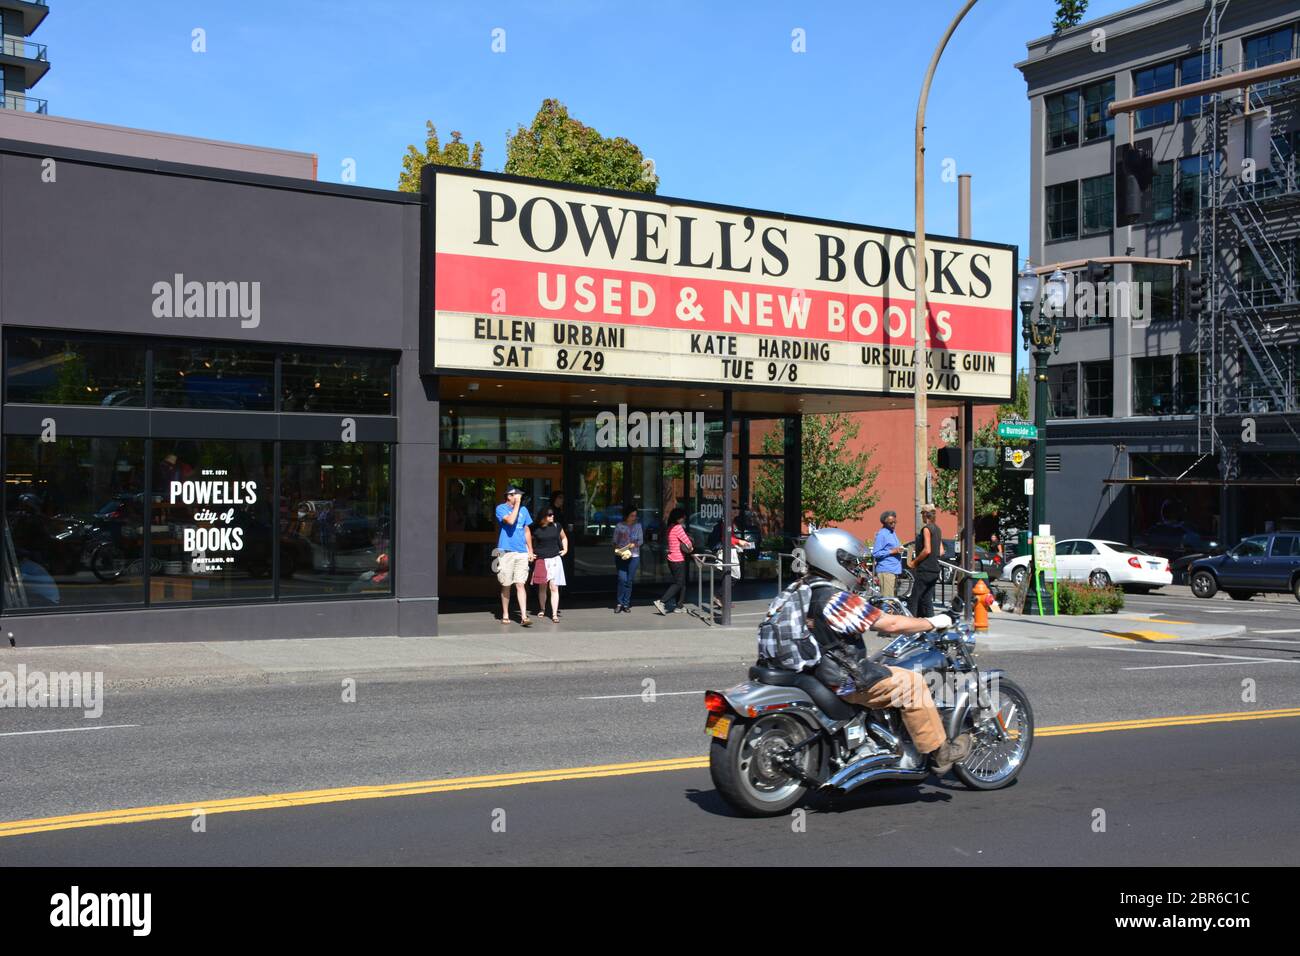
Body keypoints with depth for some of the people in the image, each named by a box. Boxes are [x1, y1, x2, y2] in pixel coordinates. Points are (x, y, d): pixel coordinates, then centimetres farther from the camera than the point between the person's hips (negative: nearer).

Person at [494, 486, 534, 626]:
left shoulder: (523, 510, 12)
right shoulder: (501, 508, -3)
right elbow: (510, 520, -21)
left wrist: (530, 550, 14)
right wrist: (517, 504, -13)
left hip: (522, 552, 3)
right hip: (506, 552, -3)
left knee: (520, 584, -5)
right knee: (506, 586, 6)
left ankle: (524, 616, -10)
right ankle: (505, 615, 19)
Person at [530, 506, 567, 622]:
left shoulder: (556, 526, 2)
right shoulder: (535, 528, -4)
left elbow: (564, 538, 19)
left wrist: (565, 549, 6)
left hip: (555, 559, 0)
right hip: (540, 560, 0)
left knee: (554, 587, -6)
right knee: (542, 587, 12)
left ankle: (554, 614, -7)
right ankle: (542, 609, 33)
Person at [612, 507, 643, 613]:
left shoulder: (638, 526, 9)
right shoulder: (619, 526, 3)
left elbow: (641, 540, 8)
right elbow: (615, 541, 5)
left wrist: (634, 544, -12)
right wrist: (617, 549, -14)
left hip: (634, 556, 2)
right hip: (621, 556, -2)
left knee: (629, 580, 2)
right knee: (622, 579, -12)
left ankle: (626, 604, 11)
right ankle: (619, 603, -1)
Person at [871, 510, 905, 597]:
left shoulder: (893, 533, 18)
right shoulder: (881, 534, -11)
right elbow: (875, 553, -16)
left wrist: (899, 549, 14)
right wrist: (891, 551, -18)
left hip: (894, 570, 10)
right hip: (886, 571, -10)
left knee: (894, 596, 10)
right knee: (887, 597, -14)